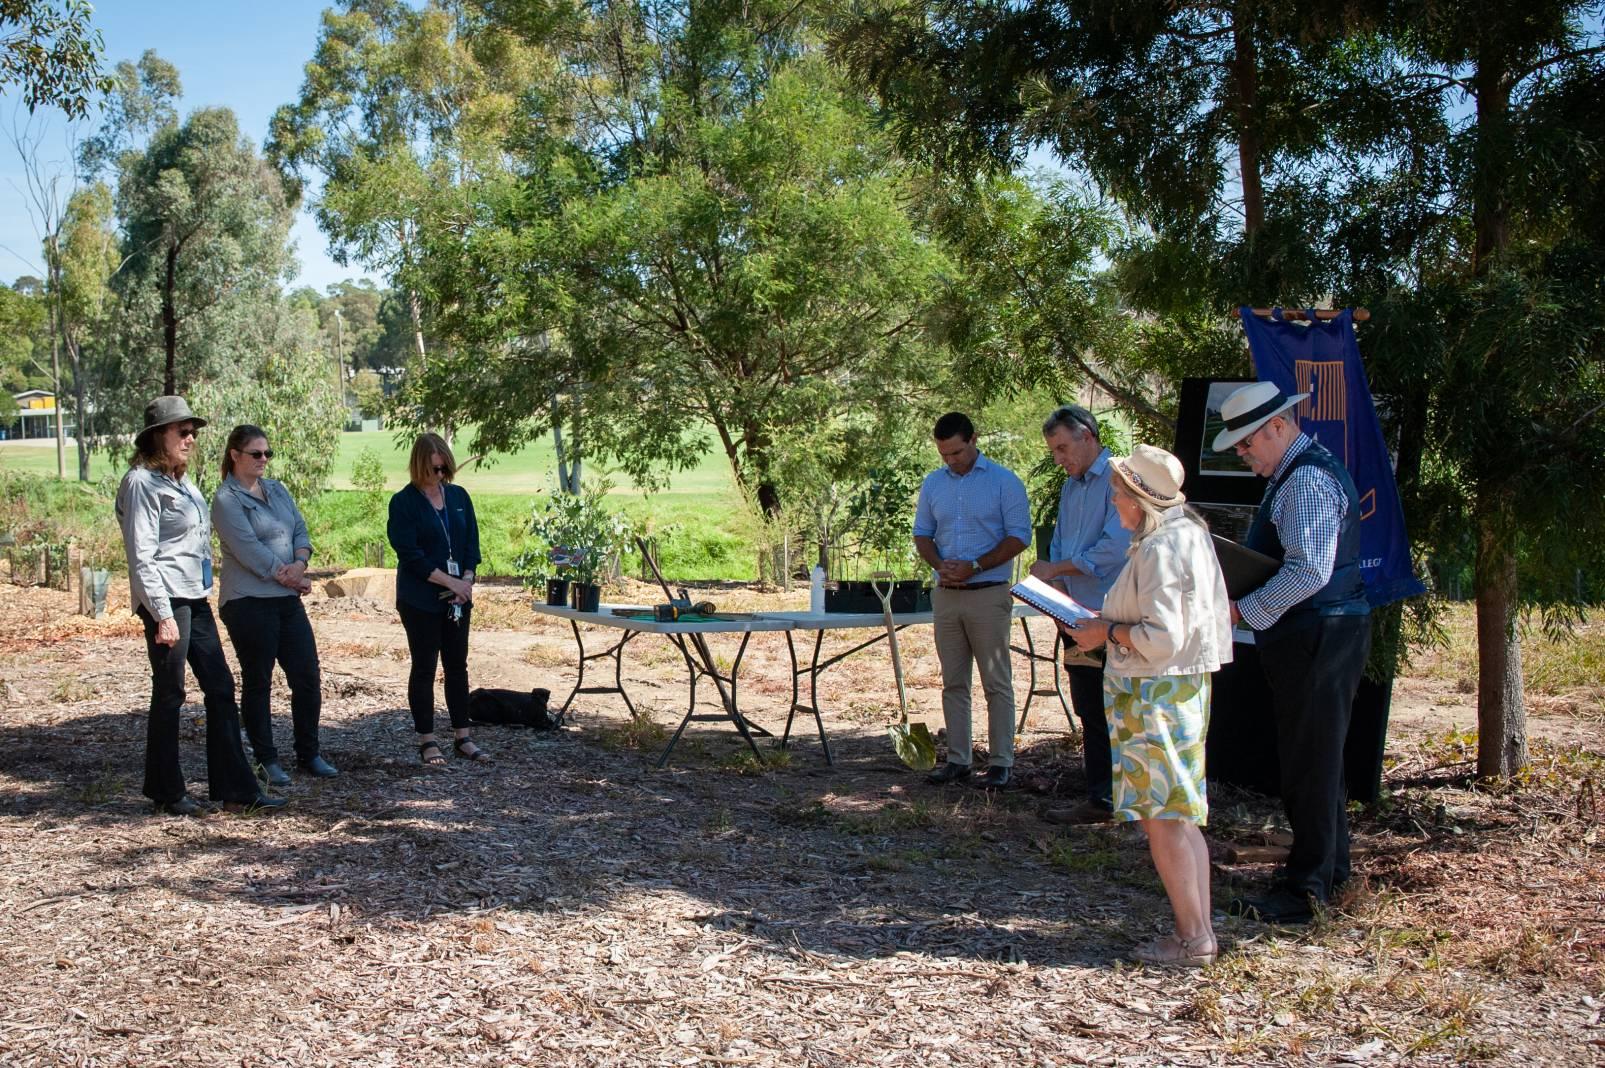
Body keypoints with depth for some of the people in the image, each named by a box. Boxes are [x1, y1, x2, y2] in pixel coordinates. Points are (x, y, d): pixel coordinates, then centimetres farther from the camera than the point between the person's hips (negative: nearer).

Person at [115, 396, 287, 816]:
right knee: (169, 695, 0)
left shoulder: (182, 480, 17)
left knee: (221, 688, 7)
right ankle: (167, 793, 12)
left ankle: (235, 789, 11)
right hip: (167, 600, -9)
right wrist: (163, 615, -20)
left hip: (195, 599, 9)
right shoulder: (142, 482, -10)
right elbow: (142, 556, -15)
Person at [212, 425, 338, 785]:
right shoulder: (226, 499, -8)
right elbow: (249, 549, -15)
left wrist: (299, 563, -11)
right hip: (249, 602, -7)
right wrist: (290, 577, -10)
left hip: (288, 599, 7)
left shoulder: (277, 489, 14)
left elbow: (300, 529, 9)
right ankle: (267, 760, 12)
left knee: (307, 677, 6)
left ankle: (309, 754, 17)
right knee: (257, 683, 3)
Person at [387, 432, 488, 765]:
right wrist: (450, 581, -17)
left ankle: (463, 737, 16)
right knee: (424, 668, 2)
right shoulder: (404, 502, -9)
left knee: (457, 665, 9)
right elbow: (409, 554, -15)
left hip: (458, 599, 5)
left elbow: (472, 542, 8)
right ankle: (427, 741, 10)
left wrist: (467, 580, -7)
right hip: (420, 599, -5)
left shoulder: (459, 496, 7)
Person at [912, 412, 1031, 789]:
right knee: (953, 683, 9)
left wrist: (974, 566, -15)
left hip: (988, 595, -5)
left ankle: (1001, 763, 3)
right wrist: (940, 564, -6)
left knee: (997, 683, -2)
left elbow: (1018, 536, -7)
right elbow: (922, 535, 15)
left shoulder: (1004, 482, -3)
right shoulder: (933, 483, 11)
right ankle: (958, 759, 16)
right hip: (946, 596, 5)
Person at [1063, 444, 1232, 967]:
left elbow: (1162, 638, -24)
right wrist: (1112, 623, 13)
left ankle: (1192, 938, 5)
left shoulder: (1159, 550, -20)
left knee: (1161, 817, -2)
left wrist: (1109, 632, -9)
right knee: (1181, 814, 15)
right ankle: (1199, 929, 21)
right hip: (1185, 685, 10)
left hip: (1155, 695, -10)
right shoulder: (1190, 534, 11)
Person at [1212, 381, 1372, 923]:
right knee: (1317, 755, 18)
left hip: (1317, 637, -11)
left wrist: (1245, 609, -19)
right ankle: (1330, 864, 30)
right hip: (1314, 635, 11)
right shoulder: (1296, 475, 16)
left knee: (1309, 759, -6)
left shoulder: (1307, 480, -18)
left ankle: (1306, 888, 0)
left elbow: (1309, 572, -27)